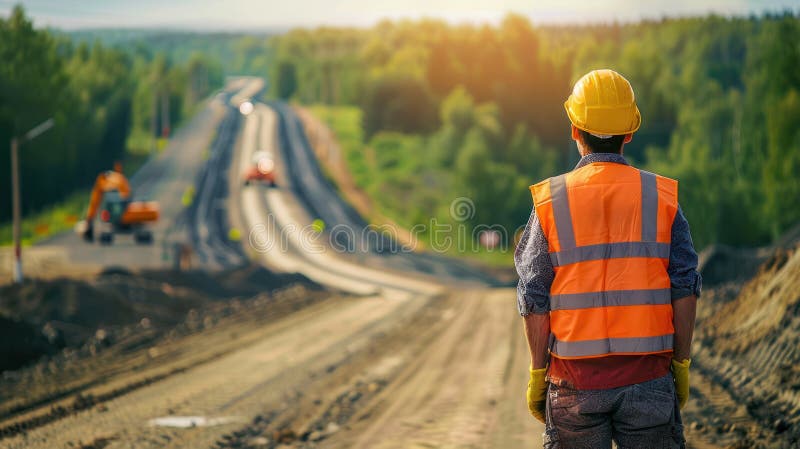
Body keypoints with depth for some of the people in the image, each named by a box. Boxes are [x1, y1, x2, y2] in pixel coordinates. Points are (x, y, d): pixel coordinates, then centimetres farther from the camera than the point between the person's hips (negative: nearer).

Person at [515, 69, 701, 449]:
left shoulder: (550, 202, -2)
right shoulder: (661, 198, 0)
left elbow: (535, 299, -3)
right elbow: (684, 290, -1)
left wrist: (537, 373, 5)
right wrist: (681, 365, 7)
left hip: (576, 383, 0)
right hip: (649, 379, 0)